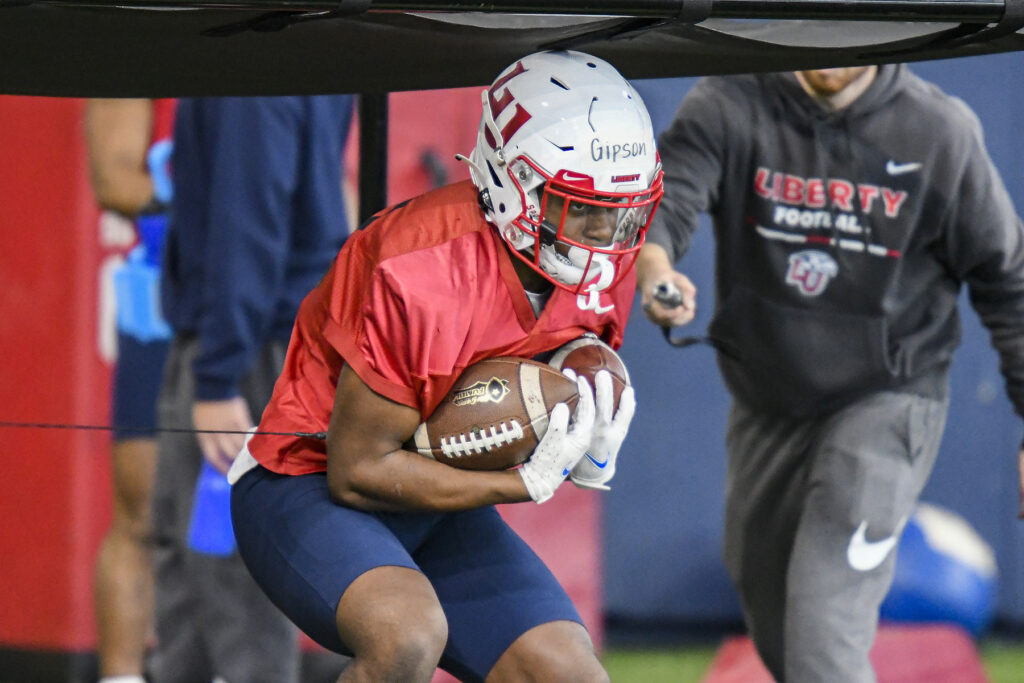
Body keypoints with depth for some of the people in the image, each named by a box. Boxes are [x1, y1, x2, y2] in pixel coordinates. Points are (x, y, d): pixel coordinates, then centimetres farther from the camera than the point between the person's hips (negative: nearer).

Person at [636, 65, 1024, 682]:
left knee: (824, 630, -17)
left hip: (889, 404, -4)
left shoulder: (939, 133, -11)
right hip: (764, 411, 4)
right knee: (773, 633, 16)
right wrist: (652, 266, -51)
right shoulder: (729, 107, -9)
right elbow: (665, 196, -26)